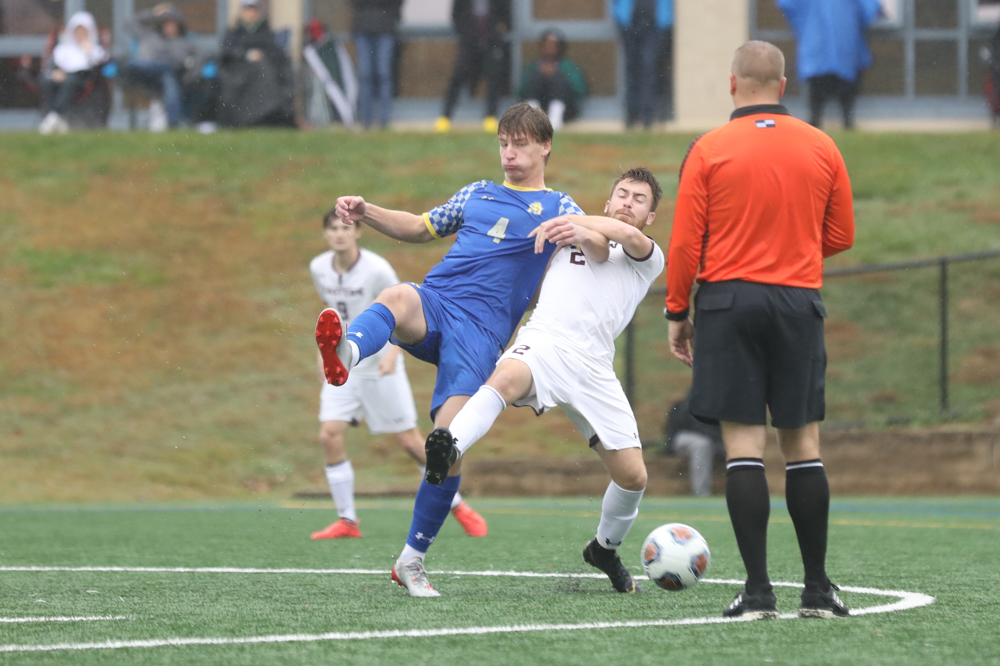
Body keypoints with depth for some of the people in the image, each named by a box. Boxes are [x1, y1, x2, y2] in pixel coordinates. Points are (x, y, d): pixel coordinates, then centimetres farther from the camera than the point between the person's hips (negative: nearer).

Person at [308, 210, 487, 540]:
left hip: (380, 367, -4)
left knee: (409, 440, 0)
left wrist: (392, 353, -23)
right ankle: (347, 521, -2)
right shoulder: (319, 268, -1)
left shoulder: (377, 269, -17)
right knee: (329, 436, -12)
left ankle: (457, 506, 18)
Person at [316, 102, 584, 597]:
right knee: (399, 297, -36)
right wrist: (367, 214, 20)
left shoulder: (558, 209, 14)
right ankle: (342, 355, -72)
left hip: (482, 329, -3)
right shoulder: (477, 194, 28)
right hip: (433, 302, 3)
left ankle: (412, 561, 0)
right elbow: (420, 228, 38)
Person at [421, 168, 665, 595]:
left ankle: (605, 548, 27)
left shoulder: (650, 259, 19)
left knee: (632, 475, -1)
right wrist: (585, 234, -13)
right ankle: (449, 448, -62)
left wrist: (571, 222, -12)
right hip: (543, 340, -1)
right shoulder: (575, 235, 27)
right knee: (505, 379, -38)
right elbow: (598, 250, 7)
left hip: (593, 365, 1)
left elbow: (629, 236, -2)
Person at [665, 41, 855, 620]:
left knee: (743, 446, -3)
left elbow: (685, 243, -4)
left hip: (729, 300, -2)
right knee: (803, 446, 7)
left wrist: (677, 313, 7)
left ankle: (758, 589, -7)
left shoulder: (709, 150, -3)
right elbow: (841, 236, 11)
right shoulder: (822, 148, 4)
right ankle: (818, 589, 8)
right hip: (800, 302, 2)